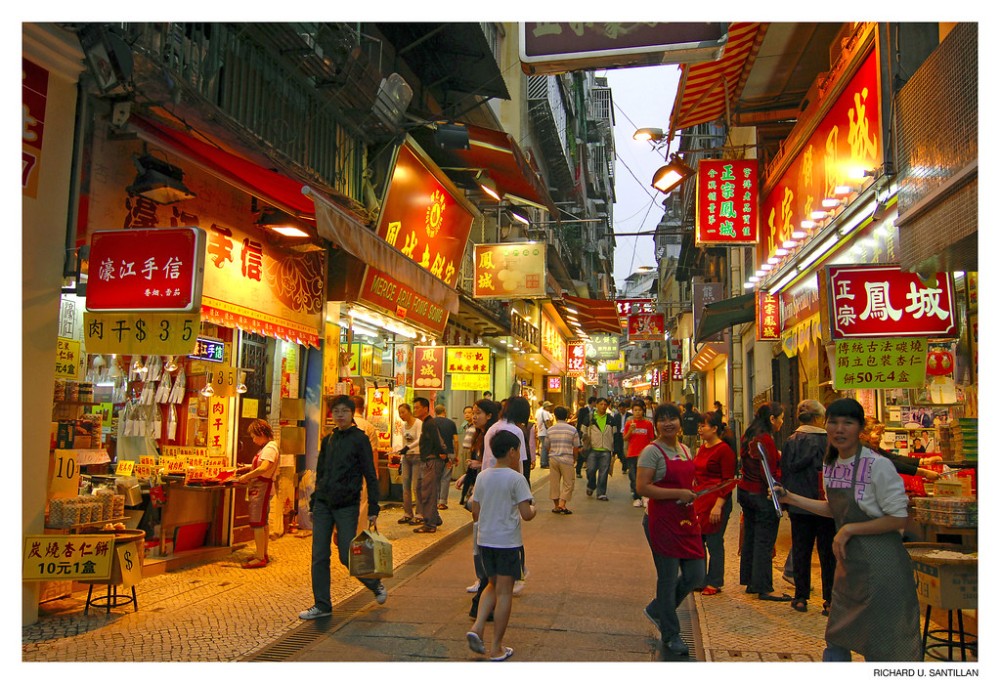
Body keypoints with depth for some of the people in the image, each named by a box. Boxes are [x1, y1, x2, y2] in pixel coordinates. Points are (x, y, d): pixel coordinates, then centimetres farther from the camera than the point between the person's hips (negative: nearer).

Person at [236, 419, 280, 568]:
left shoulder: (269, 448, -16)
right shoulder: (267, 447, 17)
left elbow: (264, 468, -29)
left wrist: (247, 476, -24)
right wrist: (249, 468, 10)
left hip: (262, 487, -11)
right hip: (261, 488, 11)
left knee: (257, 523, -9)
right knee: (263, 522, 15)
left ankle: (260, 558, -7)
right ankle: (263, 554, 24)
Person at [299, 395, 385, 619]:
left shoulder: (360, 439, -6)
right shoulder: (328, 440, 10)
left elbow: (370, 476, -6)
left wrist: (373, 508, -9)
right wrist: (313, 502, 14)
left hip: (347, 506, -5)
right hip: (323, 504, 5)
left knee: (347, 556, -2)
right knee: (319, 557, 4)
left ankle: (376, 585, 23)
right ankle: (322, 605, 14)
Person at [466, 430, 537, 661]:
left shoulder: (482, 477, 3)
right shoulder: (516, 479, -13)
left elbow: (475, 513, 6)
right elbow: (526, 514, -17)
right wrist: (533, 509, 4)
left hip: (485, 540, 5)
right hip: (508, 542, -5)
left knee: (493, 585, 22)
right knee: (504, 592, 4)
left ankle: (477, 627, 5)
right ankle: (496, 648, 11)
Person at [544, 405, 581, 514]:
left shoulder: (550, 430, 3)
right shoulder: (572, 430, -4)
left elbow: (547, 447, 11)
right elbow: (576, 448, -3)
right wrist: (575, 459, 14)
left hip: (553, 459, 3)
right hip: (567, 459, -3)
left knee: (554, 482, 11)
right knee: (568, 483, 6)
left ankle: (556, 505, 16)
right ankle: (562, 504, -4)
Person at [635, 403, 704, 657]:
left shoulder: (685, 449, 12)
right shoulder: (652, 451, -12)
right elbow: (642, 487, -21)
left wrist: (692, 494, 9)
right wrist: (678, 493, -21)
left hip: (687, 520, 8)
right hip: (662, 521, -7)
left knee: (695, 576, 10)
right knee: (669, 577, 4)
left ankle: (656, 610, 33)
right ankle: (670, 635, 24)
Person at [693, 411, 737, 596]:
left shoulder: (724, 450, -13)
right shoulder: (702, 448, 11)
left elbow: (729, 481, -15)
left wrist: (718, 506, -20)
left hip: (716, 500, -8)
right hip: (699, 500, 8)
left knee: (714, 543, 2)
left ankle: (714, 583, 16)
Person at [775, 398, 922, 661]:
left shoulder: (878, 466, -18)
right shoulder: (830, 465, 5)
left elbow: (899, 519, -17)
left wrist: (850, 529, -18)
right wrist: (790, 498, 12)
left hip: (880, 566, -7)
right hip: (849, 563, 7)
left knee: (880, 649, 5)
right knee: (836, 639, 16)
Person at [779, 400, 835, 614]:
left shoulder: (792, 441, -4)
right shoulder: (830, 442, -10)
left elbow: (786, 474, 0)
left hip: (800, 507, 1)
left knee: (801, 551, 10)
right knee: (828, 552, 8)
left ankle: (801, 597, 15)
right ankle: (830, 600, 10)